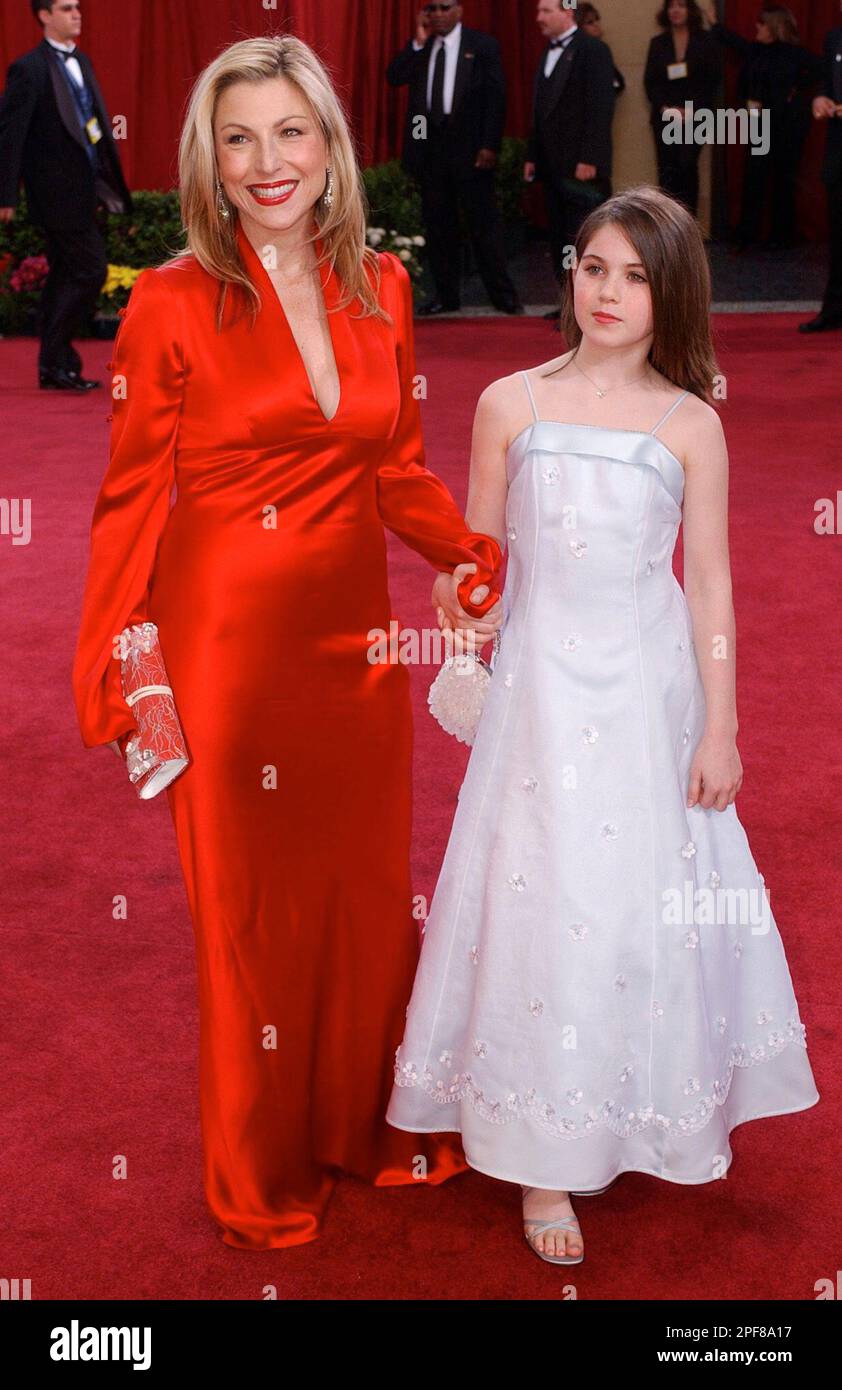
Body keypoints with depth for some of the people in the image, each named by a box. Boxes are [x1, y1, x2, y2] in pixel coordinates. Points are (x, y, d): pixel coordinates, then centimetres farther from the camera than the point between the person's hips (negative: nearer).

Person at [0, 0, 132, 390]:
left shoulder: (81, 62, 14)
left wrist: (105, 183, 13)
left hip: (82, 190, 9)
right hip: (59, 192, -8)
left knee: (65, 277, 12)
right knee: (90, 271, -10)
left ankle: (55, 368, 19)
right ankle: (53, 361, -2)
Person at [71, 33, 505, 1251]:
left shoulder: (380, 289, 5)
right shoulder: (172, 306, -8)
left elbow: (399, 469, 11)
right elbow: (133, 501, -7)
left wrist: (477, 562, -5)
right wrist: (122, 678, -12)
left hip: (358, 638, 4)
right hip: (227, 645, -4)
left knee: (367, 888, 16)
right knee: (250, 905, 10)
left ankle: (372, 1128, 40)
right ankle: (263, 1180, 32)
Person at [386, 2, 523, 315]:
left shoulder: (483, 45, 1)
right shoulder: (419, 47, 12)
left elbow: (496, 97, -4)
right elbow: (393, 77, 0)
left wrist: (490, 145, -12)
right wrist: (418, 42, -7)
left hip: (470, 147, -4)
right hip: (430, 146, 4)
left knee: (483, 223, -4)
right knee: (438, 224, 7)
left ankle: (503, 295, 0)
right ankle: (446, 295, 15)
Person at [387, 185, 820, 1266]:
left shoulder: (690, 425, 0)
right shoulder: (511, 403, 0)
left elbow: (708, 582, 1)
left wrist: (719, 728, -1)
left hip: (650, 686, 1)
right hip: (542, 680, 0)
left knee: (647, 895, 9)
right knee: (541, 899, 0)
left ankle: (646, 1114, 32)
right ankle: (545, 1155, 11)